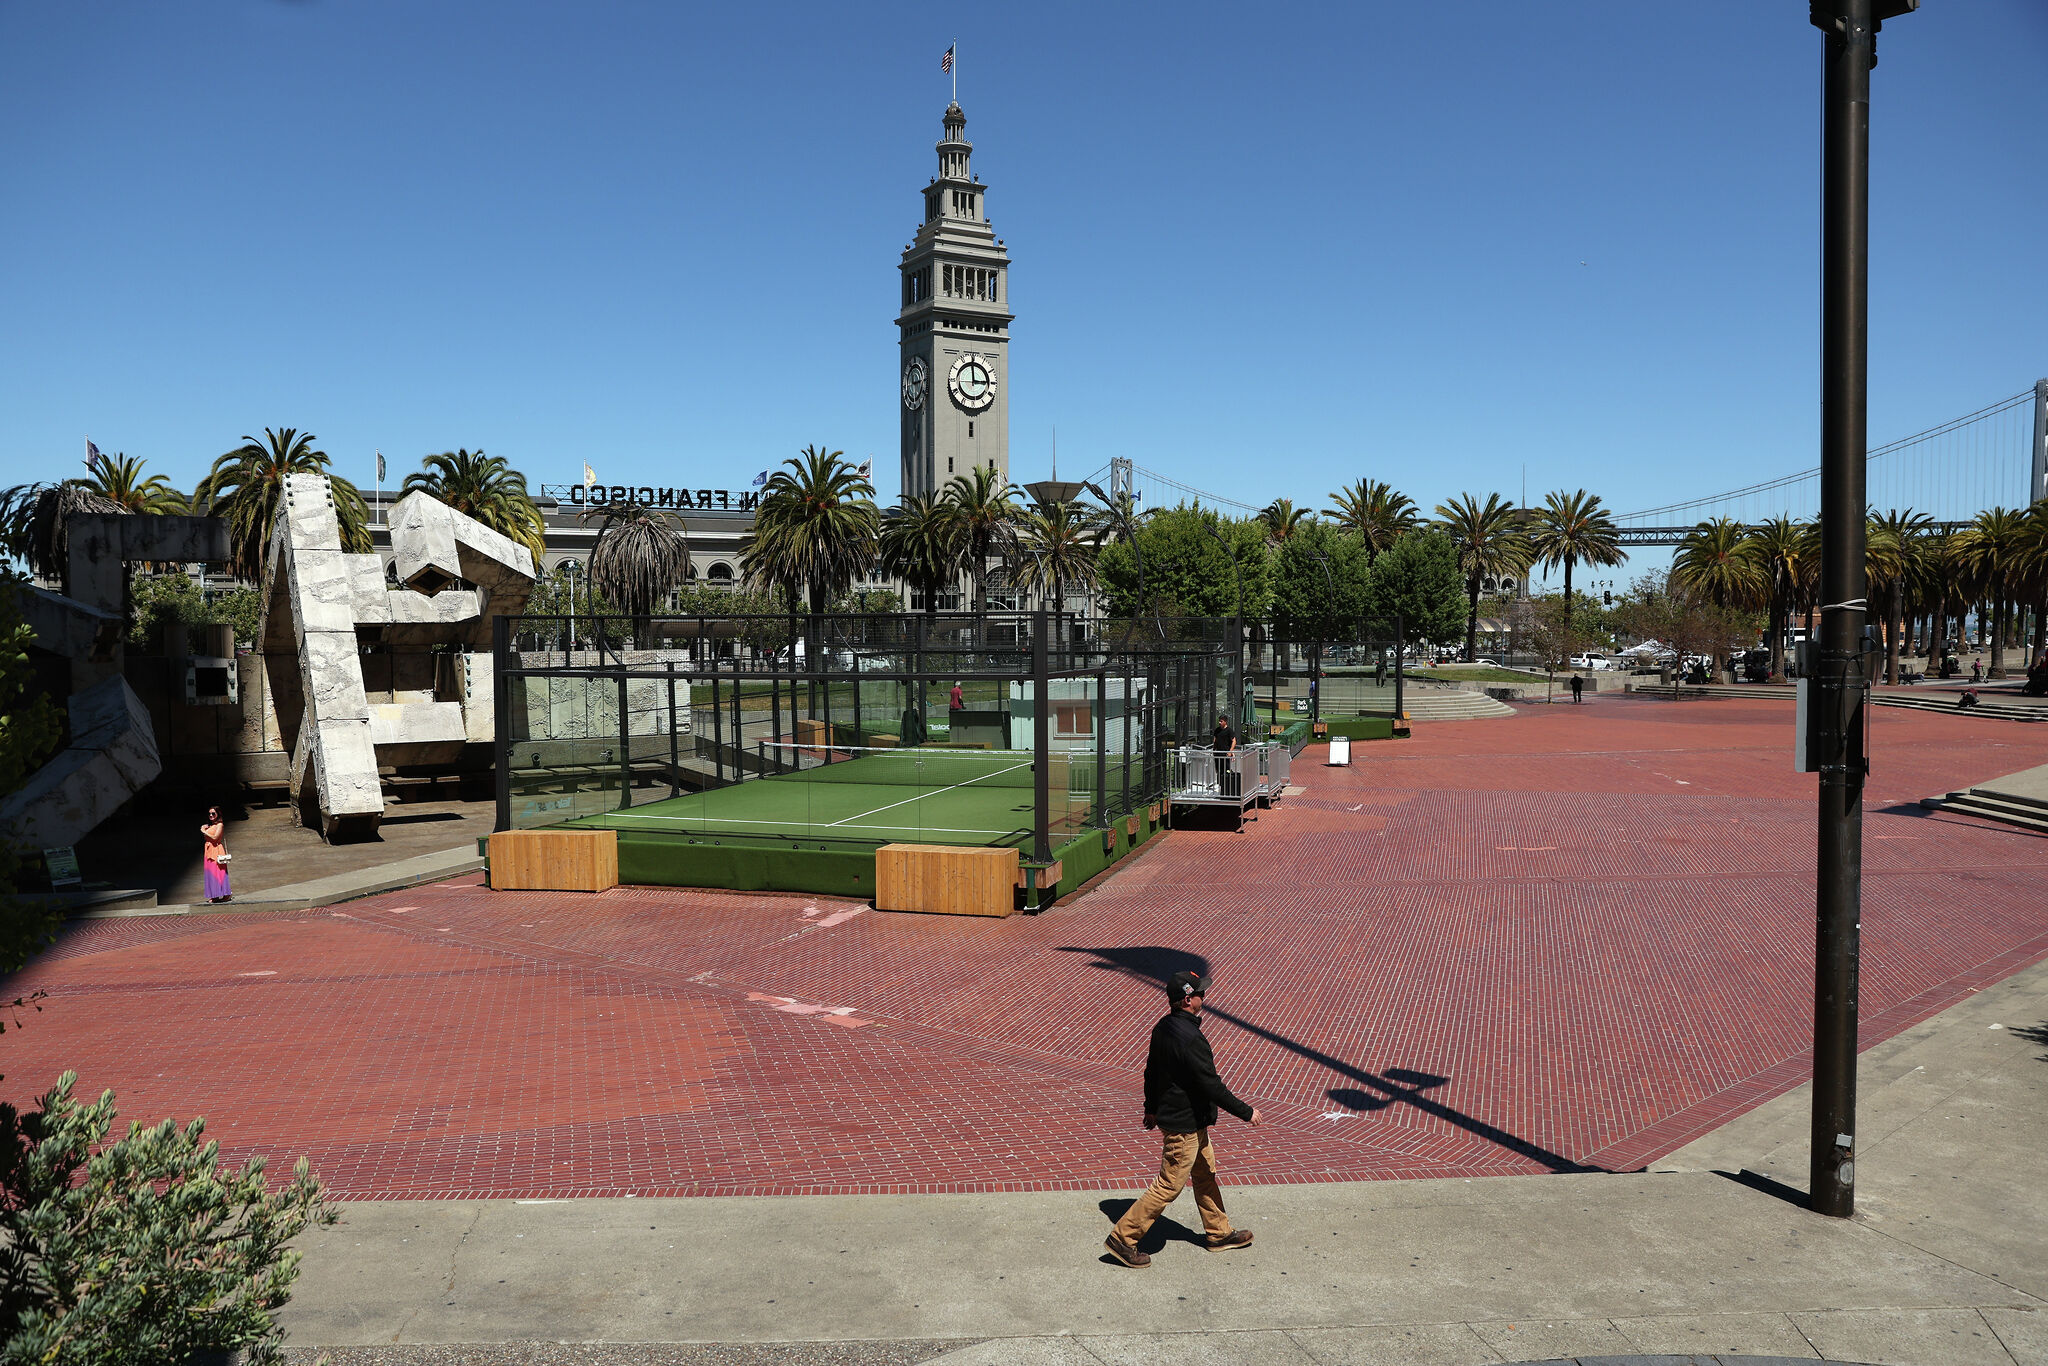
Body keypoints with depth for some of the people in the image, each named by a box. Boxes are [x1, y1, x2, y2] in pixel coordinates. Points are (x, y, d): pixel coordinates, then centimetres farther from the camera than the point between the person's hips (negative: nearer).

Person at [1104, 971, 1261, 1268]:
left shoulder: (1163, 1028, 0)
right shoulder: (1190, 1039, -29)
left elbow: (1152, 1071, 12)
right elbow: (1212, 1086, -25)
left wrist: (1152, 1107, 25)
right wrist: (1246, 1113, -14)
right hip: (1185, 1126, -10)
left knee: (1205, 1175, 22)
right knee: (1169, 1186, 1)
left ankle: (1218, 1233, 36)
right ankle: (1123, 1238, 8)